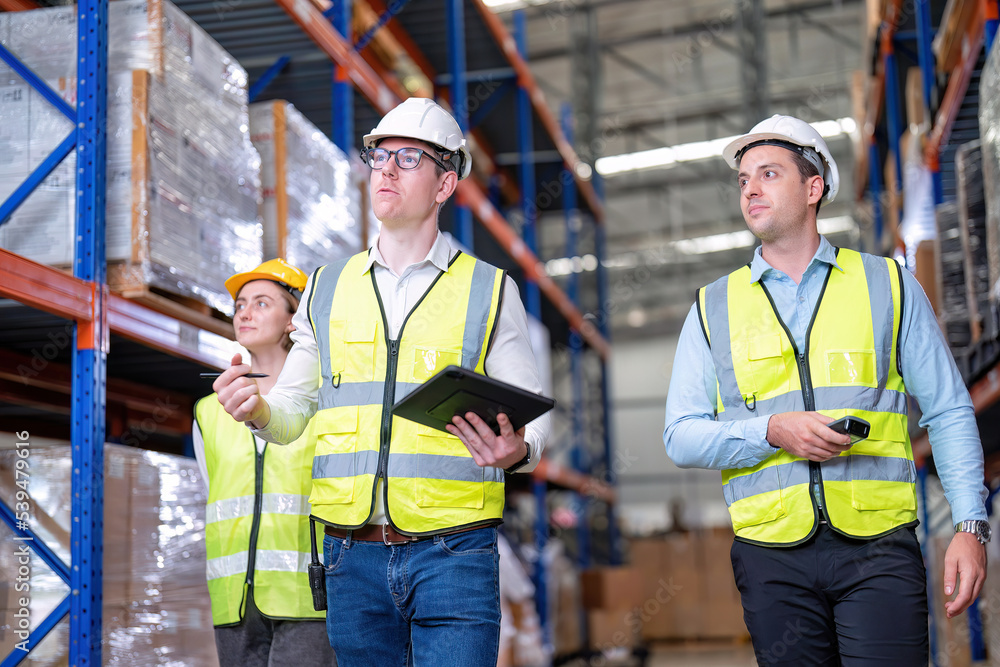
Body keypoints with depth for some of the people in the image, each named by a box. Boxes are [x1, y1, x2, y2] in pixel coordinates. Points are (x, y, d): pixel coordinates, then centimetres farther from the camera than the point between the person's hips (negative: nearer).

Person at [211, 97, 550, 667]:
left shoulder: (490, 290, 5)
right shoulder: (329, 289, 13)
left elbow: (533, 413, 3)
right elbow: (293, 412, 15)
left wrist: (517, 450, -19)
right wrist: (258, 409, -8)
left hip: (452, 554, -2)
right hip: (353, 556, 3)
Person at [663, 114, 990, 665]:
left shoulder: (889, 286, 10)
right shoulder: (714, 308, 11)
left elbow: (948, 413, 8)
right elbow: (681, 436, 5)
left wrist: (971, 525, -2)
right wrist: (773, 431, -11)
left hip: (878, 550, -1)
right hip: (770, 554, 1)